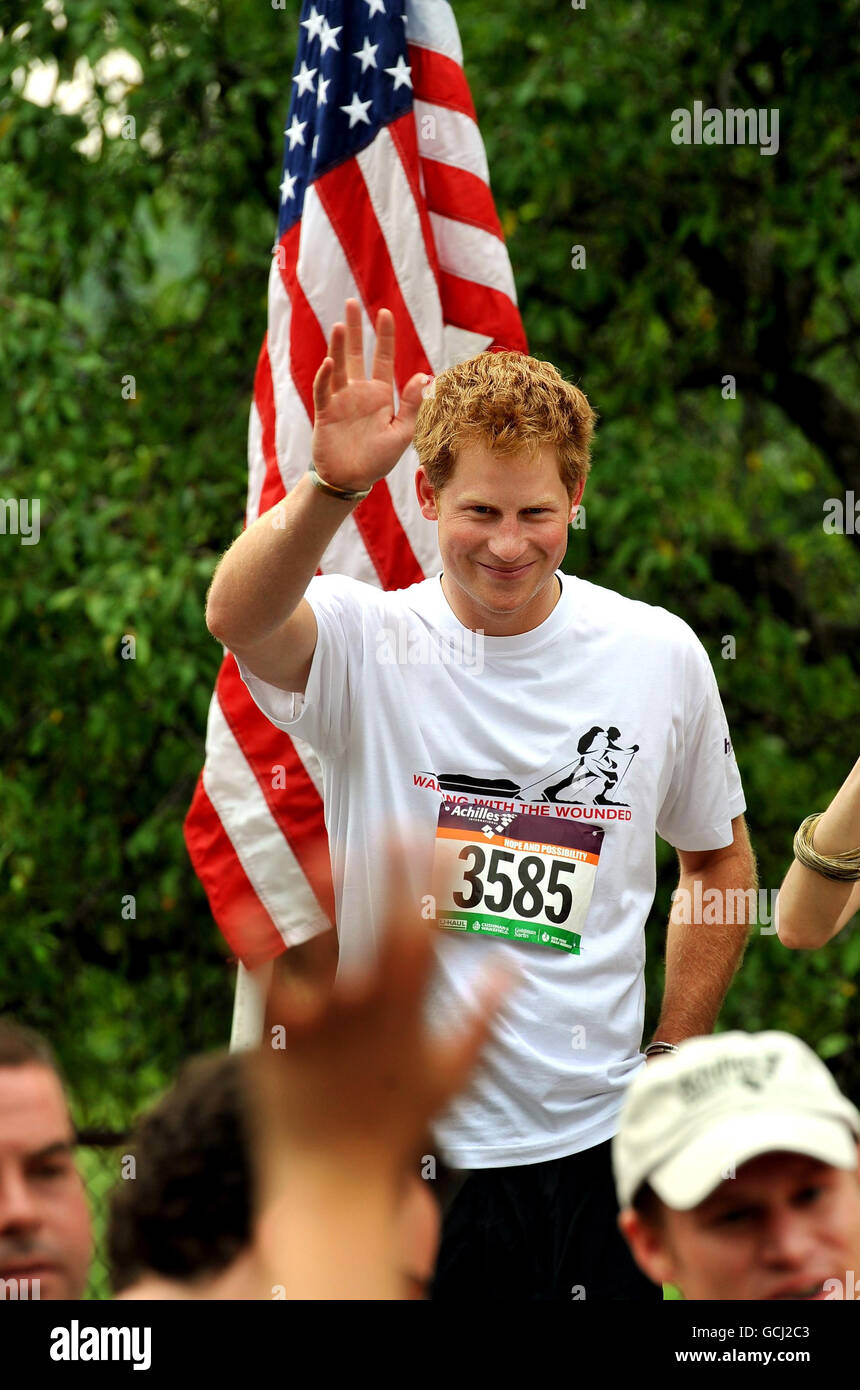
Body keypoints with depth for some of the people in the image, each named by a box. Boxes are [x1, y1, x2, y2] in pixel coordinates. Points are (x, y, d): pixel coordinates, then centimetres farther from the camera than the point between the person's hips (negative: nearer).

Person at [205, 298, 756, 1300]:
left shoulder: (661, 655, 1)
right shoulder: (368, 645, -6)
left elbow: (720, 859, 16)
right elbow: (239, 616, -30)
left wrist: (672, 1062, 8)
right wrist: (333, 486, -48)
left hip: (592, 1142, 2)